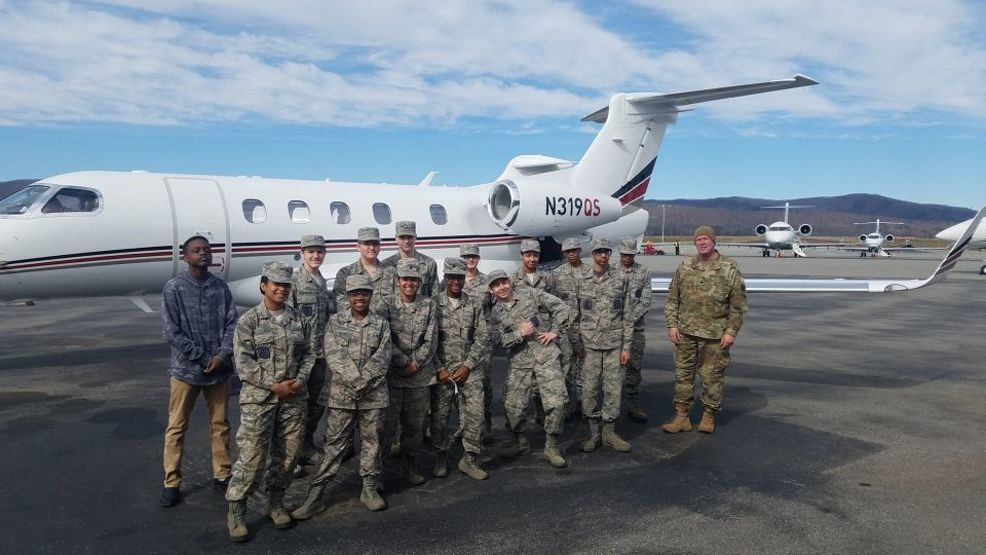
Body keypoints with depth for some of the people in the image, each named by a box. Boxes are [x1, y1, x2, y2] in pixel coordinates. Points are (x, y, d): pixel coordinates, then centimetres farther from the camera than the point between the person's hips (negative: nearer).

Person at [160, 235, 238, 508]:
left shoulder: (221, 287, 3)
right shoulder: (174, 288, -7)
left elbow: (232, 324, 0)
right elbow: (172, 332, -11)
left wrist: (221, 356, -13)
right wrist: (203, 358, -12)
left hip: (219, 368, 3)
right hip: (186, 369, -3)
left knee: (220, 424, 13)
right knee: (176, 428, 6)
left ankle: (222, 475, 26)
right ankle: (172, 483, 18)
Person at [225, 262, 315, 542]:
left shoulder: (299, 320, 7)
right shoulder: (249, 320, -5)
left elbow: (308, 353, 10)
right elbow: (243, 362, -10)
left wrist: (299, 380, -8)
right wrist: (274, 385, -14)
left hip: (294, 397, 4)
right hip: (259, 398, -4)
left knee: (288, 454, 10)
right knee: (251, 456, -4)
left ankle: (276, 503, 29)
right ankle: (235, 510, 13)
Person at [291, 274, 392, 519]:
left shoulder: (381, 324, 6)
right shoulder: (335, 321, 4)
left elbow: (382, 358, -4)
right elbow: (334, 355, -7)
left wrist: (364, 381, -16)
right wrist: (354, 379, -17)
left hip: (373, 394, 1)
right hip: (340, 393, -1)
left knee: (372, 441, 10)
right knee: (334, 444, 1)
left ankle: (370, 489, 24)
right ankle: (315, 495, 7)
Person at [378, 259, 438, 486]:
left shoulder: (429, 305, 4)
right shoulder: (387, 306, -1)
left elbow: (430, 341, 0)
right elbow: (384, 340, -8)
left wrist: (415, 363, -9)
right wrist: (405, 362, -13)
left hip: (421, 374, 2)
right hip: (392, 375, -2)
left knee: (415, 424, 10)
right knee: (386, 421, -1)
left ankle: (410, 466, 24)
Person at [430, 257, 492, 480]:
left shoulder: (475, 306, 7)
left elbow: (482, 338, 2)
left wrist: (467, 366, -7)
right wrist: (440, 369, -8)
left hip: (470, 369, 1)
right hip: (442, 370, -1)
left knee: (475, 414, -4)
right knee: (439, 416, 3)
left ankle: (470, 459, 11)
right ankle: (441, 457, 22)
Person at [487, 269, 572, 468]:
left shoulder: (530, 295, 2)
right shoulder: (495, 314, 10)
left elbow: (561, 307, 1)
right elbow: (500, 340, 1)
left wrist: (554, 331, -3)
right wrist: (519, 333, -13)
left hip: (546, 356, -2)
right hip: (519, 362, 2)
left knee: (555, 402, -10)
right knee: (512, 405, -2)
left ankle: (551, 447, 7)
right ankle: (521, 442, 23)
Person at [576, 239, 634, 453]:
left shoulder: (620, 279, 3)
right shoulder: (582, 281, 3)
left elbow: (627, 315, 3)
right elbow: (577, 315, 7)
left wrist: (626, 347, 0)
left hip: (614, 344, 0)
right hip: (590, 344, 0)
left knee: (613, 388, 3)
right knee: (589, 389, 2)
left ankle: (609, 431, 17)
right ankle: (594, 432, 16)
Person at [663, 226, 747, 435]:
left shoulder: (730, 270, -3)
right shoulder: (684, 268, 6)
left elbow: (738, 305, -2)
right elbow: (672, 299, 10)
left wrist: (731, 331, -6)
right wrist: (672, 325, 2)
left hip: (715, 334, -3)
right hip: (686, 332, 3)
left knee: (712, 376, 6)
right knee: (682, 373, 7)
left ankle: (709, 416, 22)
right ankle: (681, 416, 16)